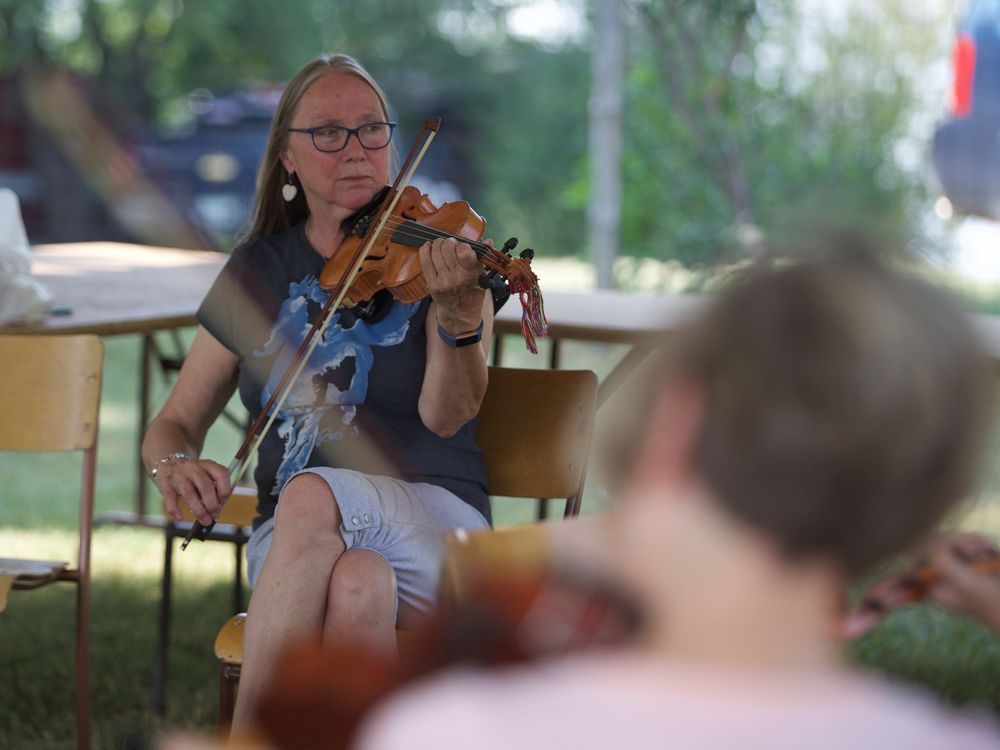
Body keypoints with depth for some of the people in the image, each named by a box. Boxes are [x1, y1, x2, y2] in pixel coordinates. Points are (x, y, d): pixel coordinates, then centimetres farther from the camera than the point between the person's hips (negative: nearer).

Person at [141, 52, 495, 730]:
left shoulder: (434, 254, 1)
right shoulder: (259, 271, 10)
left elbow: (447, 416, -14)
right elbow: (175, 422, 14)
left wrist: (460, 316, -35)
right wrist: (174, 463, -11)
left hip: (436, 528, -2)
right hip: (292, 545, 2)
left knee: (311, 496, -35)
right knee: (358, 581, -36)